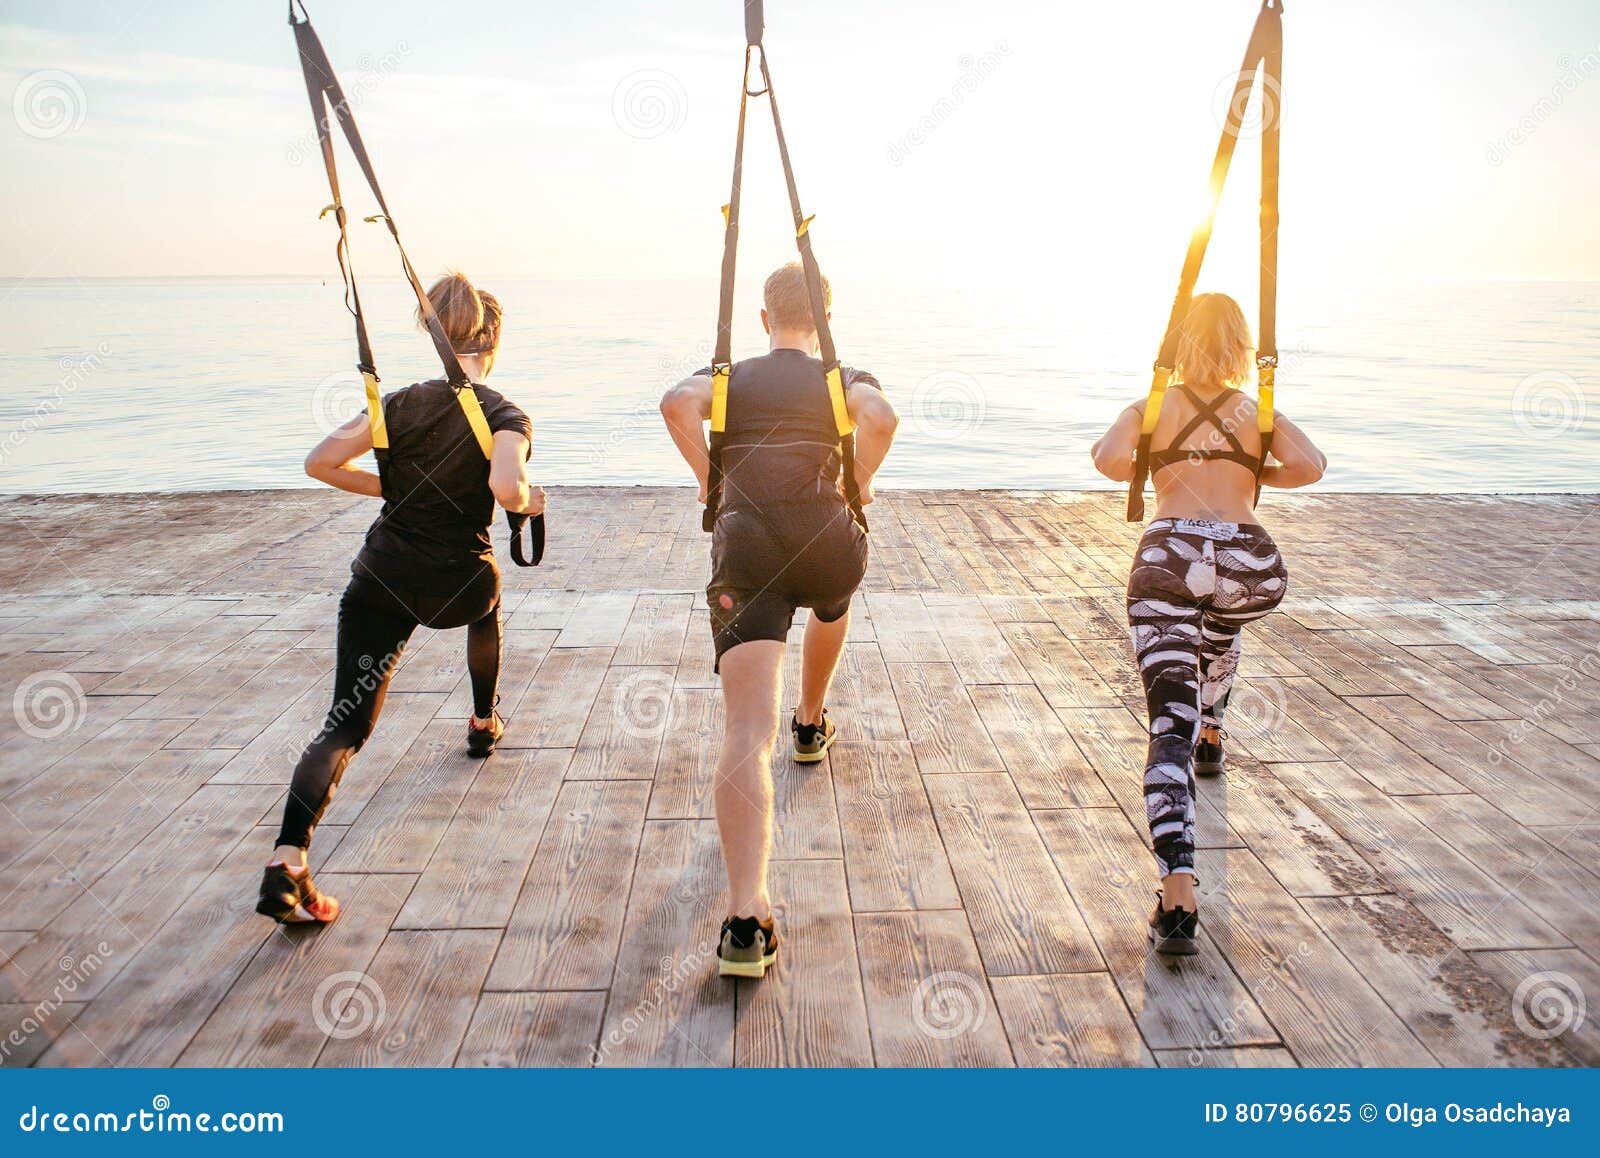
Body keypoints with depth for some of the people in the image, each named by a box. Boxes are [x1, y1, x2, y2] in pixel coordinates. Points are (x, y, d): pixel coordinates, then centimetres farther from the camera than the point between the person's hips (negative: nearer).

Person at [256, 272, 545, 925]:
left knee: (347, 723, 0)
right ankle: (484, 724, 54)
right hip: (457, 587, -1)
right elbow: (504, 487, -29)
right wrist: (529, 502, -7)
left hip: (381, 581, 2)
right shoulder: (506, 416, -9)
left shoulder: (402, 403, 1)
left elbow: (320, 463, -4)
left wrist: (394, 488, 8)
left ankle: (286, 864, -17)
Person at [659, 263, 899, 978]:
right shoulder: (845, 377, 20)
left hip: (744, 543, -1)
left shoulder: (729, 376, 22)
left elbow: (678, 403, -3)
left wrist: (709, 481, 9)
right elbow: (881, 418, -6)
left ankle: (748, 918, -27)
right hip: (828, 537, 1)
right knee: (831, 607, 40)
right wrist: (862, 484, 10)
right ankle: (811, 725, 62)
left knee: (747, 732, -14)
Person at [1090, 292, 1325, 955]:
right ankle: (1211, 738, 62)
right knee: (1220, 627, 40)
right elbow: (1309, 466, 0)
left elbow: (1112, 461, -5)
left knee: (1171, 725, -9)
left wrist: (1143, 464, 18)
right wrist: (1259, 474, 21)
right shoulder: (1260, 413, 18)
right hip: (1252, 562, 3)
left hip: (1169, 558, -3)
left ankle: (1179, 899, -22)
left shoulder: (1153, 408, 14)